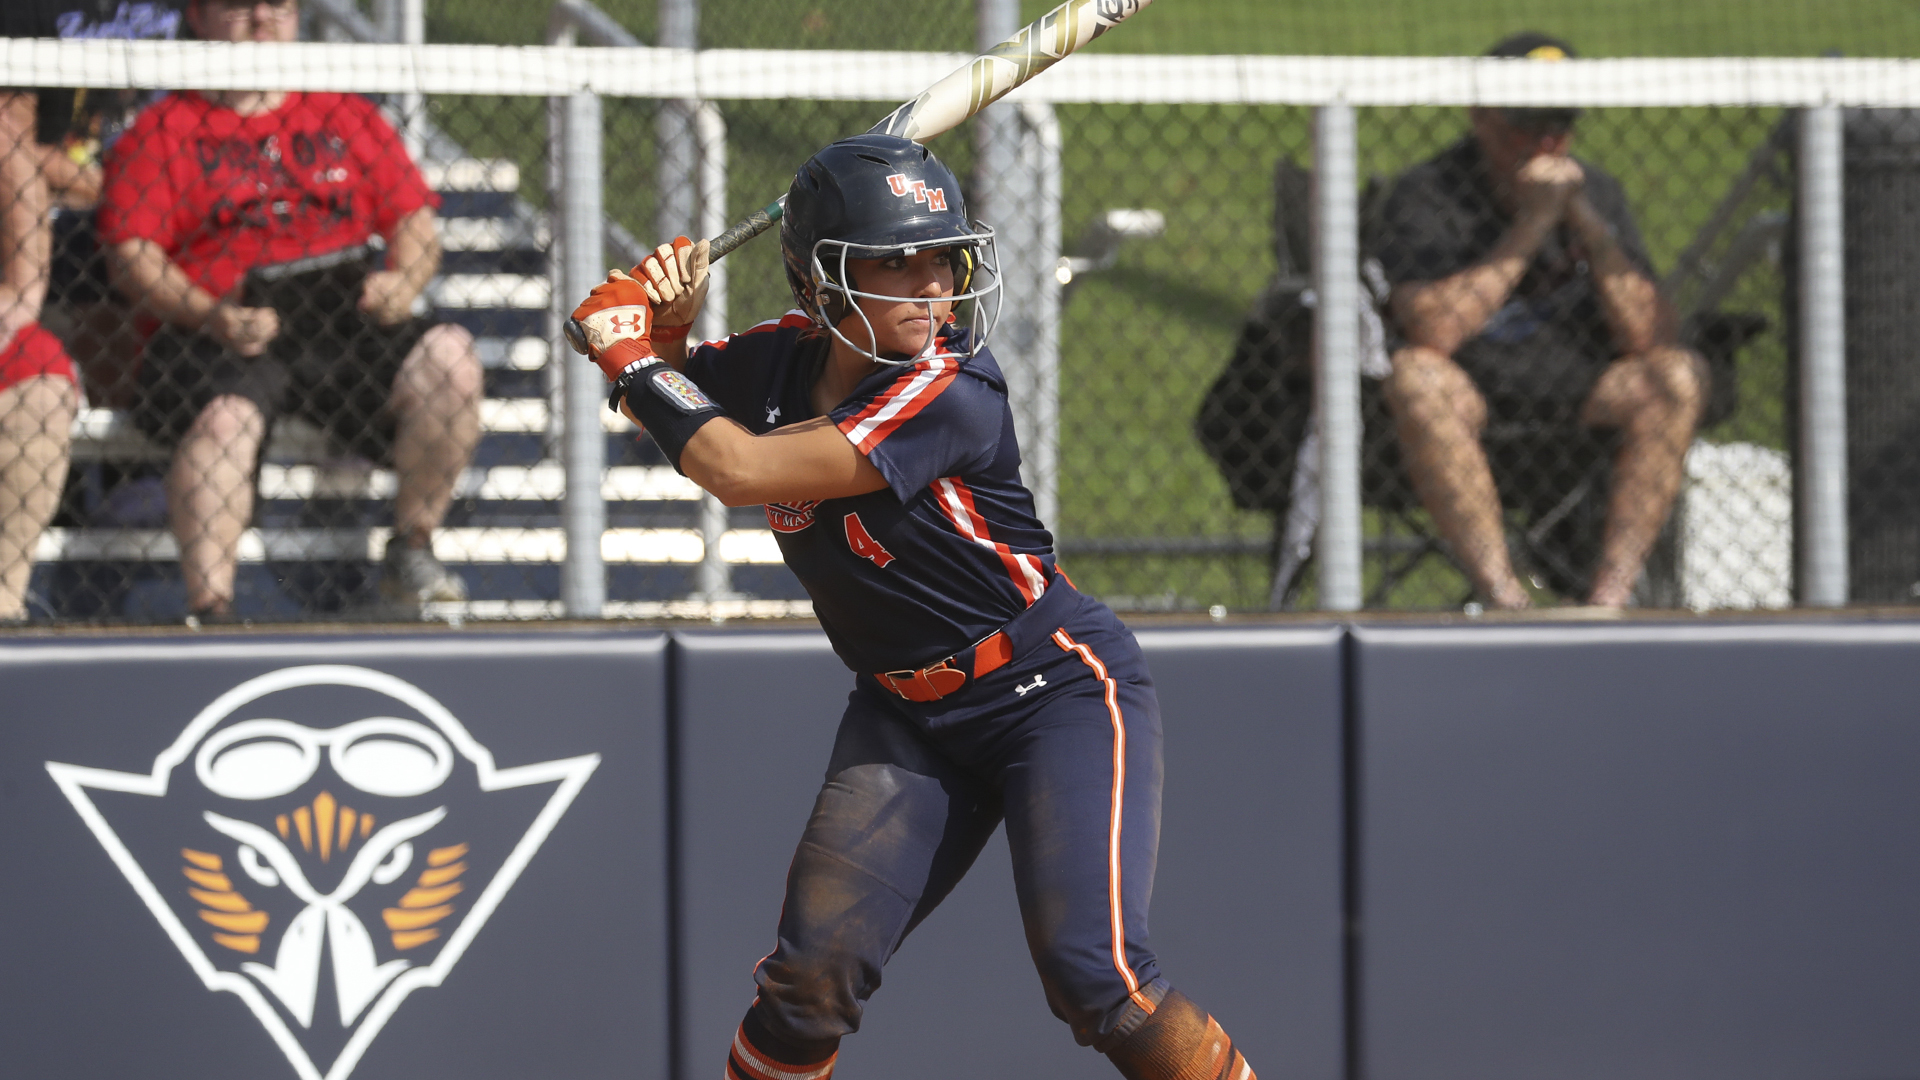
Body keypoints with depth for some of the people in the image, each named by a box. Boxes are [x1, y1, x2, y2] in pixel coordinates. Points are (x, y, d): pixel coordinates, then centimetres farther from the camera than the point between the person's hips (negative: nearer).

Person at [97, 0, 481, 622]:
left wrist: (403, 279, -5)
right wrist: (210, 314, -18)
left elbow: (415, 226, 20)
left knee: (449, 356, -25)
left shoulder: (348, 117, 25)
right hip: (212, 333, -3)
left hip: (343, 323, 3)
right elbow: (132, 255, 1)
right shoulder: (161, 133, 14)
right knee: (223, 416, -37)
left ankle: (411, 553, -12)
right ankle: (209, 610, -44)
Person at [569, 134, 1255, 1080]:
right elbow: (665, 412, 15)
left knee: (1095, 980, -20)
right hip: (905, 711, 6)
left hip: (1058, 690, -6)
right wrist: (663, 331, -6)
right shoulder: (781, 360, -5)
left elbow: (741, 471, -31)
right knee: (812, 977, -6)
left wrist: (636, 356, -18)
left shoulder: (950, 396, -26)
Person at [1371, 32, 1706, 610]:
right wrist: (1530, 228, -24)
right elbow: (1431, 331, -24)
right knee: (1414, 374, -35)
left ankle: (1611, 597, -32)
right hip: (1467, 405, -3)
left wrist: (1589, 229, -18)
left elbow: (1652, 337, -6)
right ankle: (1504, 600, -38)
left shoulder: (1596, 190, 5)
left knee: (1678, 375, -23)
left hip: (1580, 404, 3)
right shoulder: (1426, 195, -7)